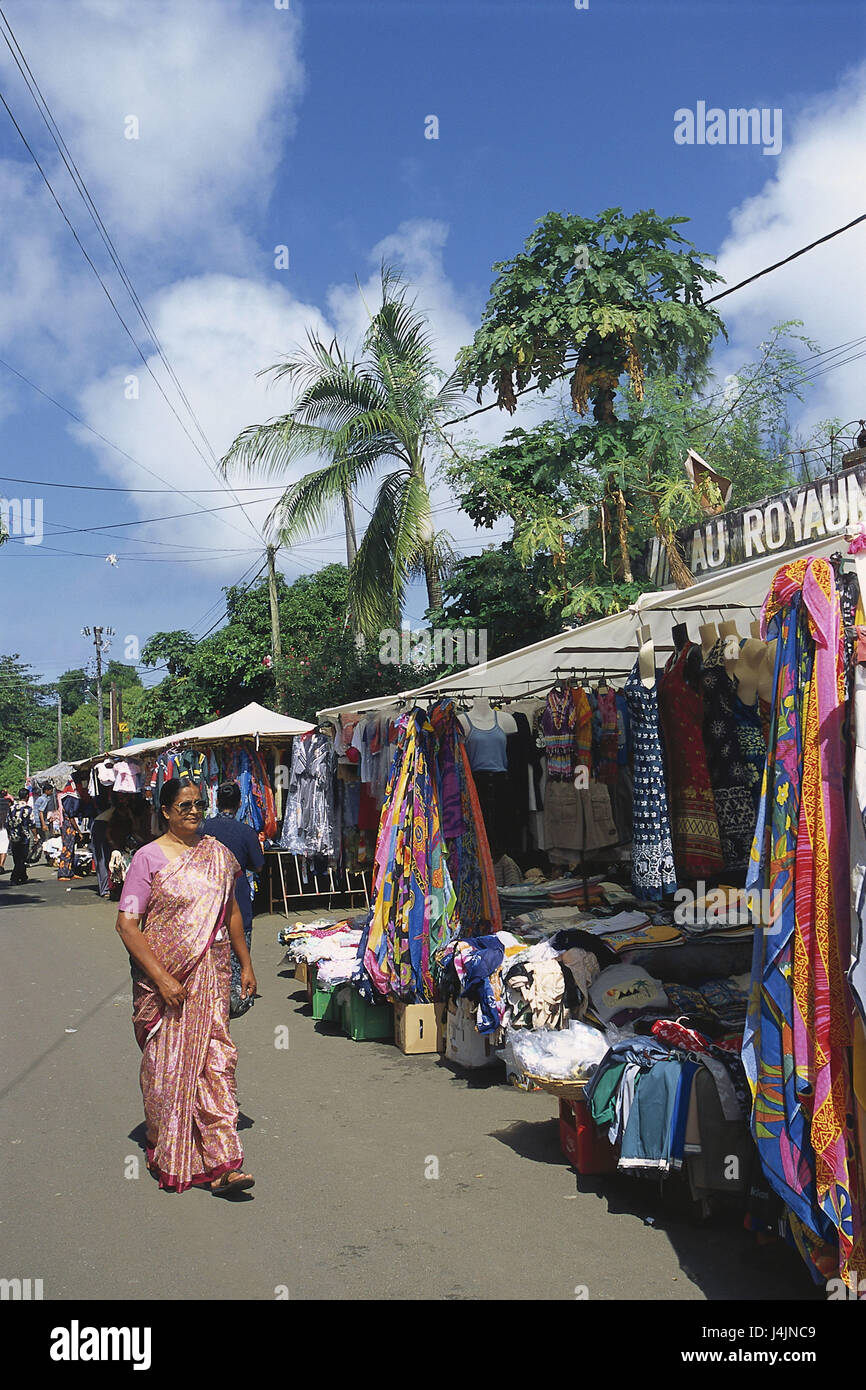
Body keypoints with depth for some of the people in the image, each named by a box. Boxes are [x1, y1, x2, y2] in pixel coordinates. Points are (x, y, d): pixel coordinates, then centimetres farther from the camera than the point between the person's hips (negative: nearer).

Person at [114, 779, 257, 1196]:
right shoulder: (149, 858, -7)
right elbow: (127, 924, -11)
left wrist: (246, 965, 15)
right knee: (167, 1067, 5)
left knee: (216, 1061, -3)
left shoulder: (216, 853, 8)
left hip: (212, 975, 3)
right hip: (163, 978, -3)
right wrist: (162, 978, -17)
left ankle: (221, 1164, -2)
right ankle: (169, 1159, 24)